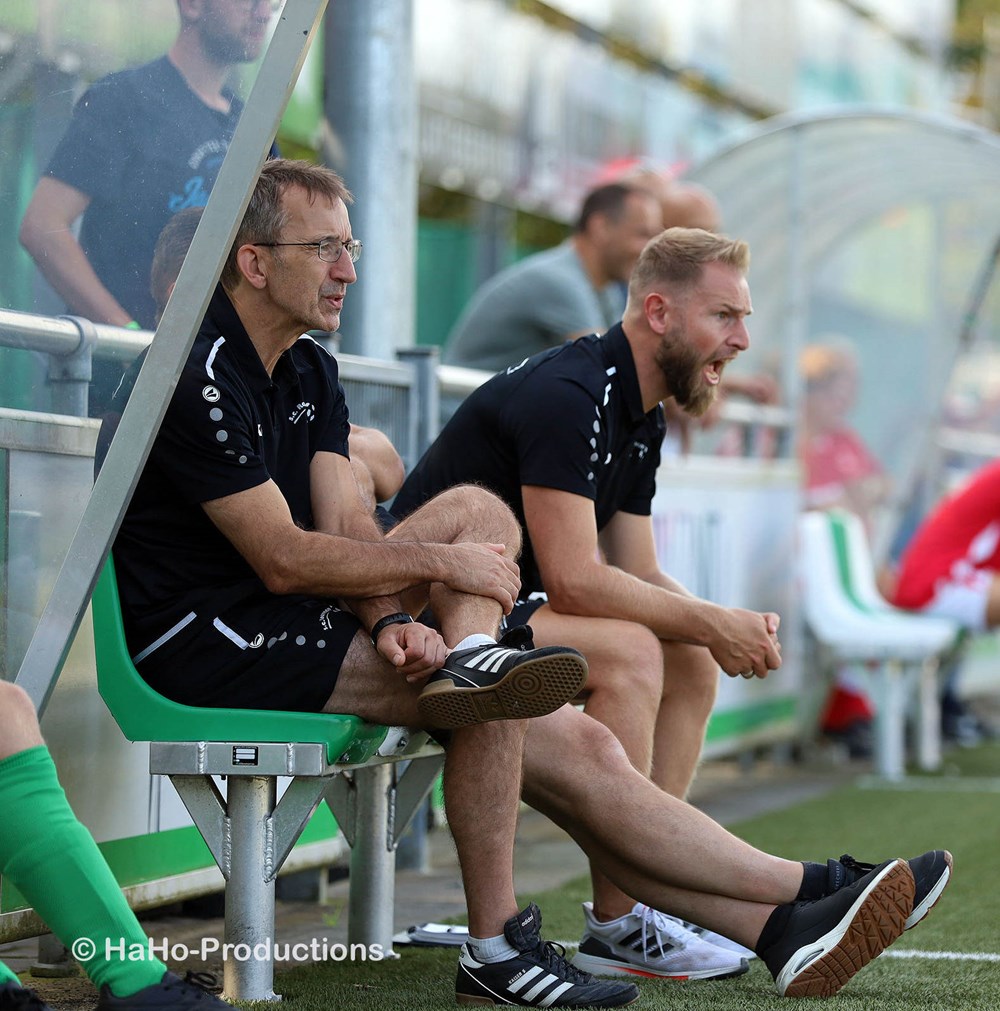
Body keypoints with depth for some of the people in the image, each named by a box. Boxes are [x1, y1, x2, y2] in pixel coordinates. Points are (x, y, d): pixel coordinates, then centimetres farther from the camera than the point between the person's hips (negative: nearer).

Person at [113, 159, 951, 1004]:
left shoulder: (309, 372, 14)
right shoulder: (202, 377, -14)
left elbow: (347, 529, 3)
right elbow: (283, 560, -19)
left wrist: (387, 620, -17)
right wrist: (441, 563, -13)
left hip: (290, 620, 8)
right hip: (205, 641, -8)